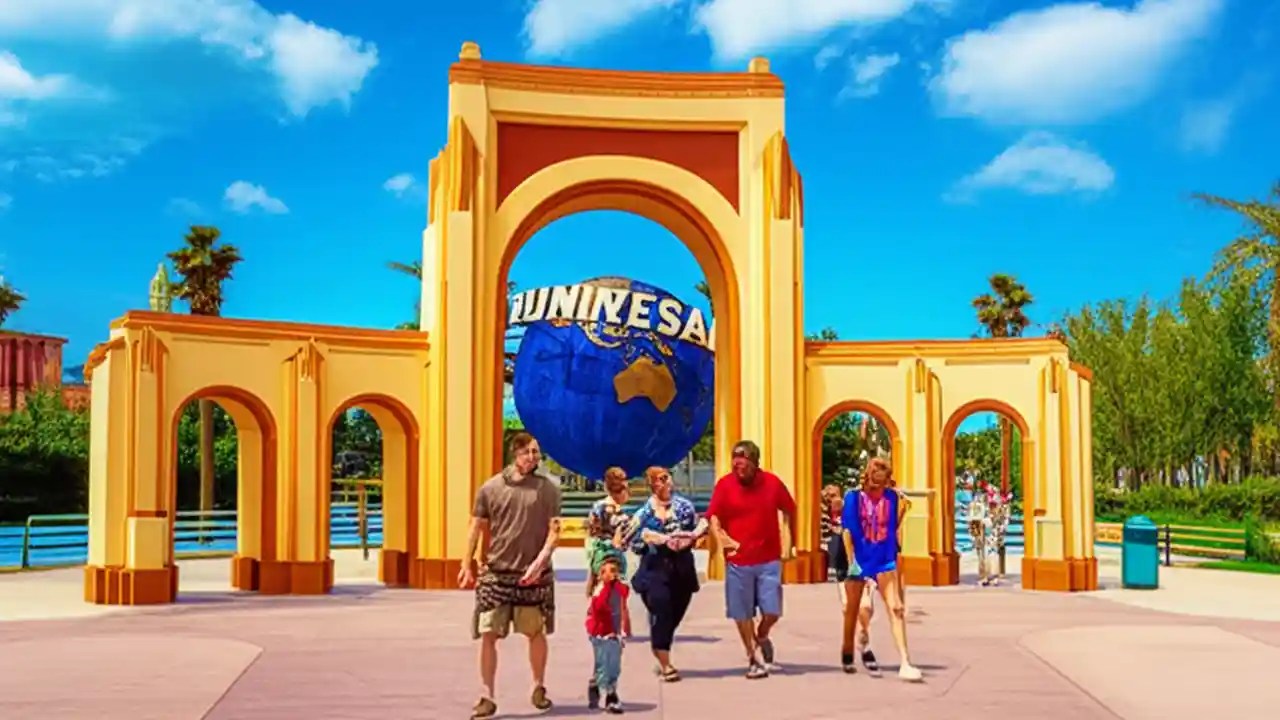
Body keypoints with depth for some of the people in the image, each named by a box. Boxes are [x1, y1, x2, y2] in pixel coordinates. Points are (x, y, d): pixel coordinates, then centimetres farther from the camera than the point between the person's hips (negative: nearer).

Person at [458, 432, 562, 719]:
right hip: (496, 572, 0)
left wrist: (540, 560, -17)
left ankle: (539, 688, 30)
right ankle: (488, 697, 6)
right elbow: (476, 527, 8)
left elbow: (554, 531, -3)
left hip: (534, 574, 0)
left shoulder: (547, 489, 0)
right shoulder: (490, 488, 3)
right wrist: (467, 565, 5)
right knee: (488, 635, -3)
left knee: (536, 633, 11)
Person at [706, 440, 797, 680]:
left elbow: (790, 511, 11)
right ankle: (753, 659, 23)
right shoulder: (725, 484, -5)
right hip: (738, 560, 0)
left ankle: (761, 637, 32)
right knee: (742, 613, 6)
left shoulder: (772, 482, -3)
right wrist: (721, 537, -24)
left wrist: (793, 543, 13)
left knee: (772, 611, -2)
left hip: (769, 559, 0)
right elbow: (714, 517, -5)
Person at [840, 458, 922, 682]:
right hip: (860, 560, -1)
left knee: (896, 609, -10)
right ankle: (847, 655, 34)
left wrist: (903, 507, -7)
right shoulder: (854, 497, -7)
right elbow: (847, 531, -5)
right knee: (852, 609, 12)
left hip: (885, 560, 1)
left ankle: (905, 663, -16)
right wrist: (851, 562, -9)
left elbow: (894, 528, 6)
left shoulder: (891, 497, -2)